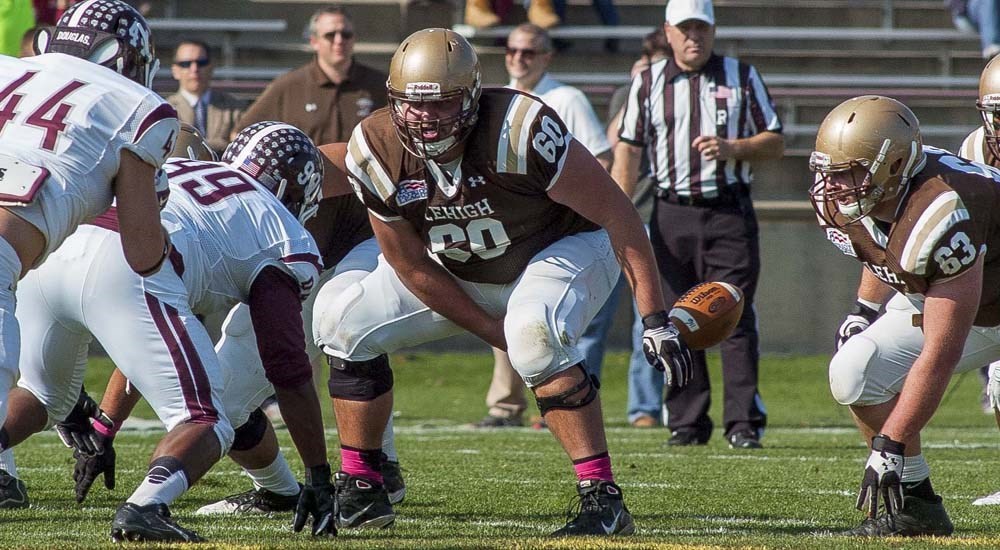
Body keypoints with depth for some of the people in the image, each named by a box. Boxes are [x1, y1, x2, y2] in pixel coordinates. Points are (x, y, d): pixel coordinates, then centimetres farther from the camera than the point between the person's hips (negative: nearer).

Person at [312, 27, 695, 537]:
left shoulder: (519, 130, -35)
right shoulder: (377, 151, -20)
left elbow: (616, 213, -28)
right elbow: (411, 267, -9)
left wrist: (656, 320, -30)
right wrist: (495, 333, -12)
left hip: (565, 248, -5)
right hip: (458, 275, 5)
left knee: (535, 334, -36)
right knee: (341, 318, -6)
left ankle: (602, 500, -29)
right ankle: (360, 490, 6)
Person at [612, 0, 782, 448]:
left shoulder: (742, 78, 6)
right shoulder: (647, 83, 10)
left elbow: (775, 143, 7)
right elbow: (627, 151, 10)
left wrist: (732, 149, -12)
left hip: (729, 214, -2)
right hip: (672, 215, 2)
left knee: (735, 319, -8)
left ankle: (744, 423, -8)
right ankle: (686, 423, 8)